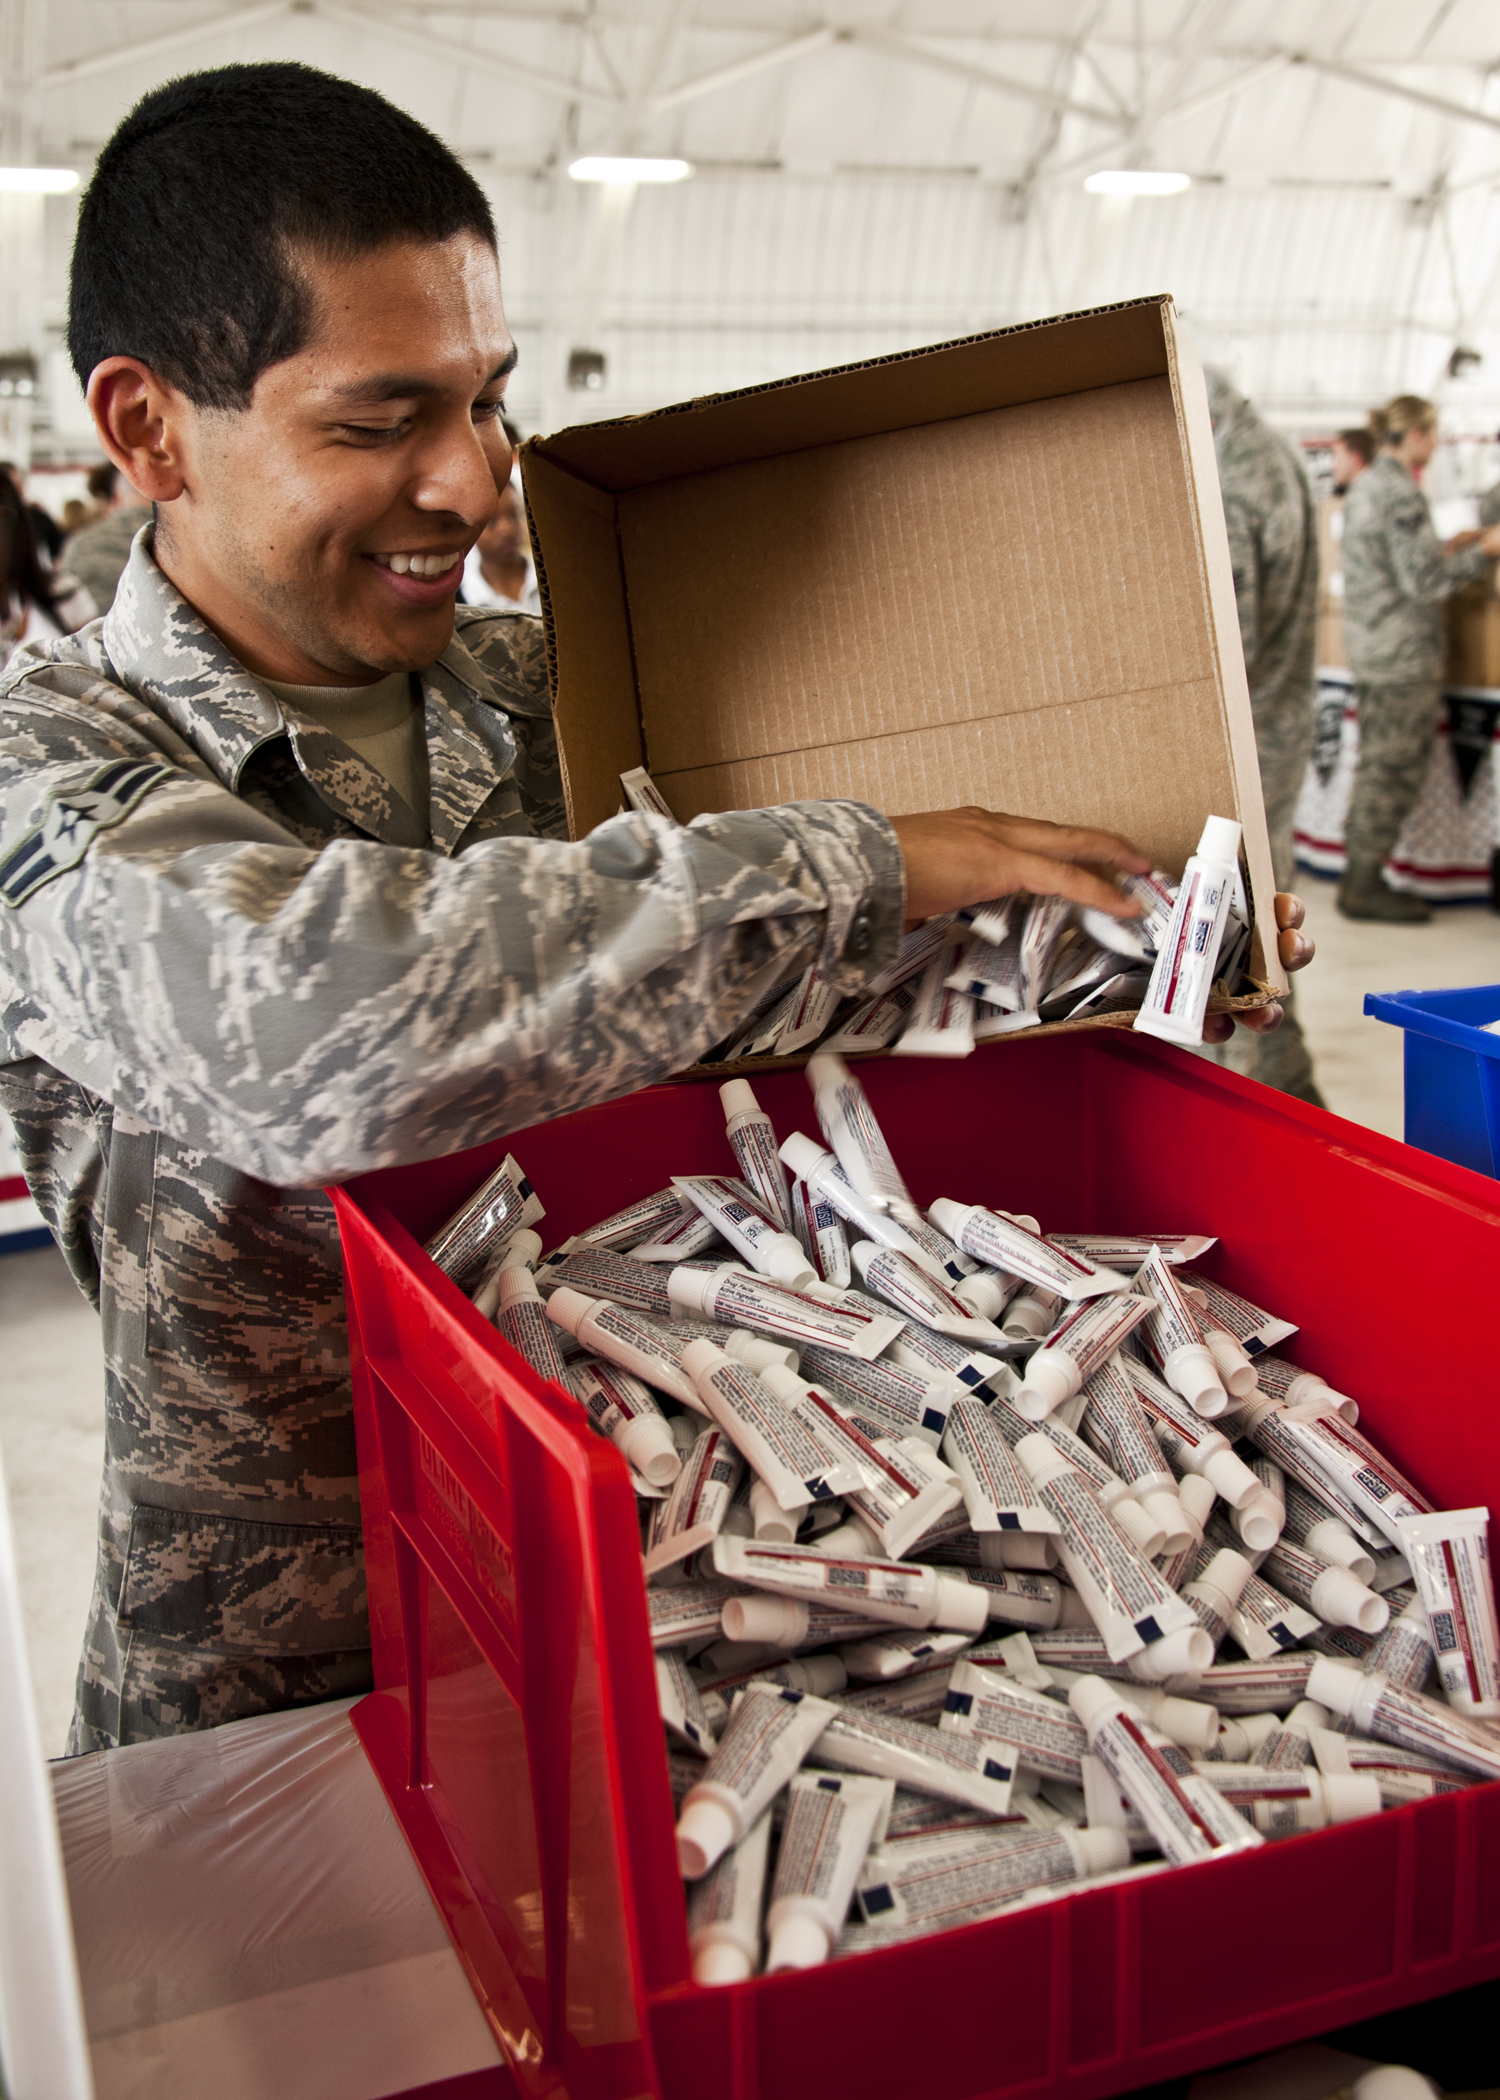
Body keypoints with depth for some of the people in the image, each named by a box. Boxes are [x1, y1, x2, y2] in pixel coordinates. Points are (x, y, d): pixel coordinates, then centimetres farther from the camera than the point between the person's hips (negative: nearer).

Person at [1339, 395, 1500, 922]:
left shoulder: (1365, 486, 13)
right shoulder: (1402, 494, -17)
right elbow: (1423, 581, -19)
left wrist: (1445, 551, 18)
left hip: (1369, 646, 10)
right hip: (1404, 653, -10)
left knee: (1376, 767, 14)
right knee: (1394, 770, -3)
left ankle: (1358, 878, 19)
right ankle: (1365, 885, 2)